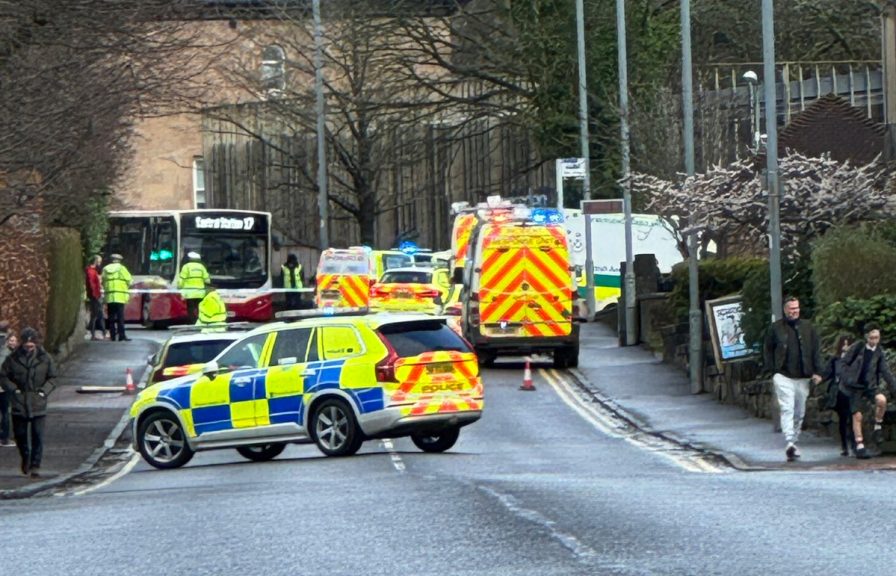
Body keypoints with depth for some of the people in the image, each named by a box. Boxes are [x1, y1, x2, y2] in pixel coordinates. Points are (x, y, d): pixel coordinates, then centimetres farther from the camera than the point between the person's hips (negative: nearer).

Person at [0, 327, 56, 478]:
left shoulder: (44, 358, 0)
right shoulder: (13, 358, -2)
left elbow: (52, 378, 9)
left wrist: (44, 391, -5)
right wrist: (14, 389, -8)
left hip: (38, 405, -1)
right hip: (19, 404, 1)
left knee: (37, 436, -5)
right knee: (20, 434, 9)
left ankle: (35, 466, 1)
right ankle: (25, 457, 36)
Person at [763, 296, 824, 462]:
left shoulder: (808, 328, 9)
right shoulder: (776, 328, 3)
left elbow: (816, 351, 10)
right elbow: (767, 351, 7)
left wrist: (818, 372, 1)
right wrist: (772, 370, -3)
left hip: (802, 378, 4)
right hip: (783, 376, -4)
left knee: (799, 413, 10)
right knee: (787, 409, -16)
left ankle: (794, 442, 24)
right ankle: (790, 443, -25)